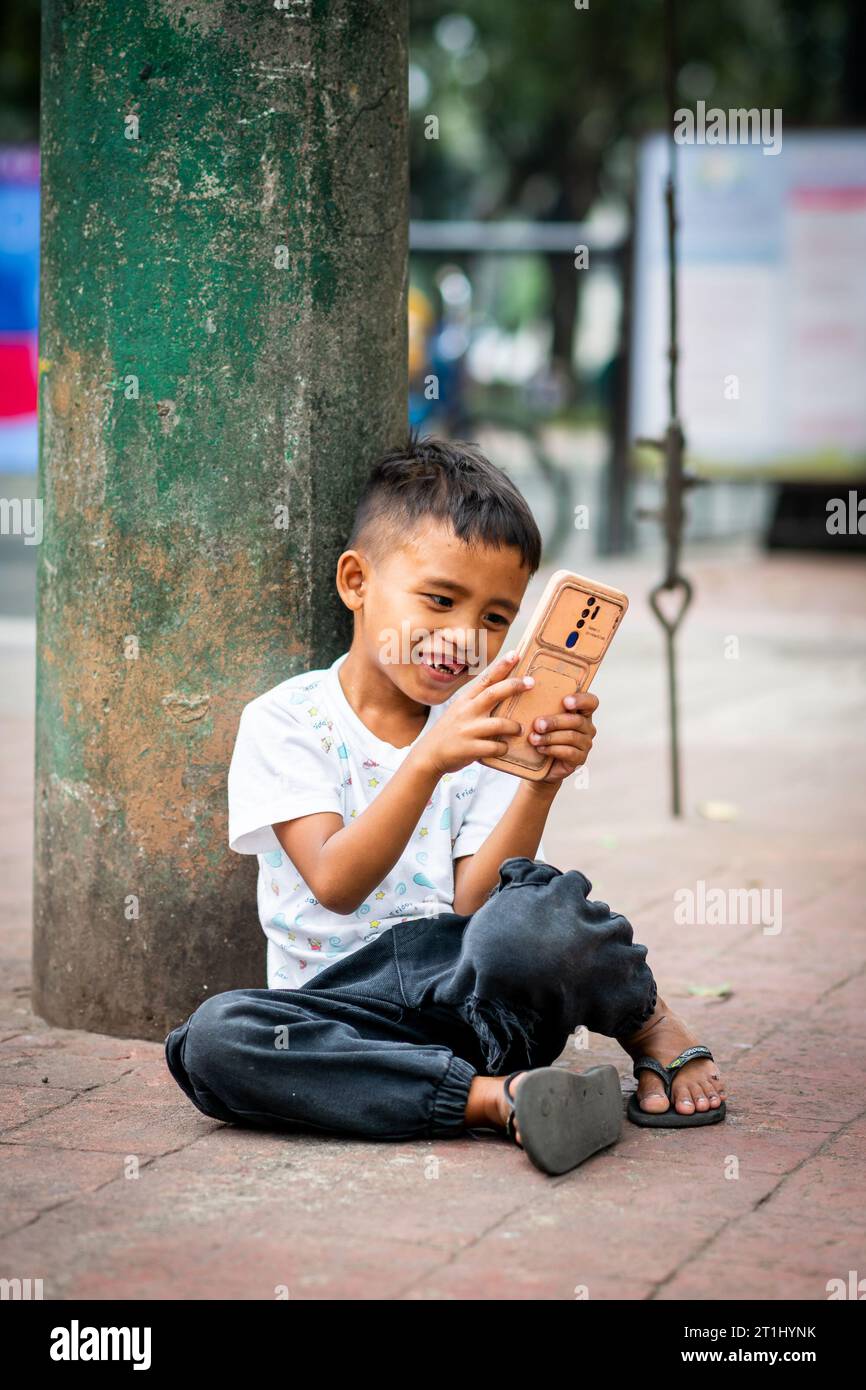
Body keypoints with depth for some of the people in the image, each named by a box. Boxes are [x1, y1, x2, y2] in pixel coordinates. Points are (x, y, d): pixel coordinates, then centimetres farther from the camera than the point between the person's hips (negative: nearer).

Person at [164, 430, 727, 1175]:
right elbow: (336, 885, -16)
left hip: (472, 999, 1)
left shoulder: (486, 731, 8)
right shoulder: (285, 722, 0)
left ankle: (652, 1027, -2)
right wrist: (428, 761, -29)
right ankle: (495, 1097, -29)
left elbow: (477, 905, -5)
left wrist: (541, 785, -19)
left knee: (537, 908, -34)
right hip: (343, 1008, 0)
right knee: (210, 1040, -33)